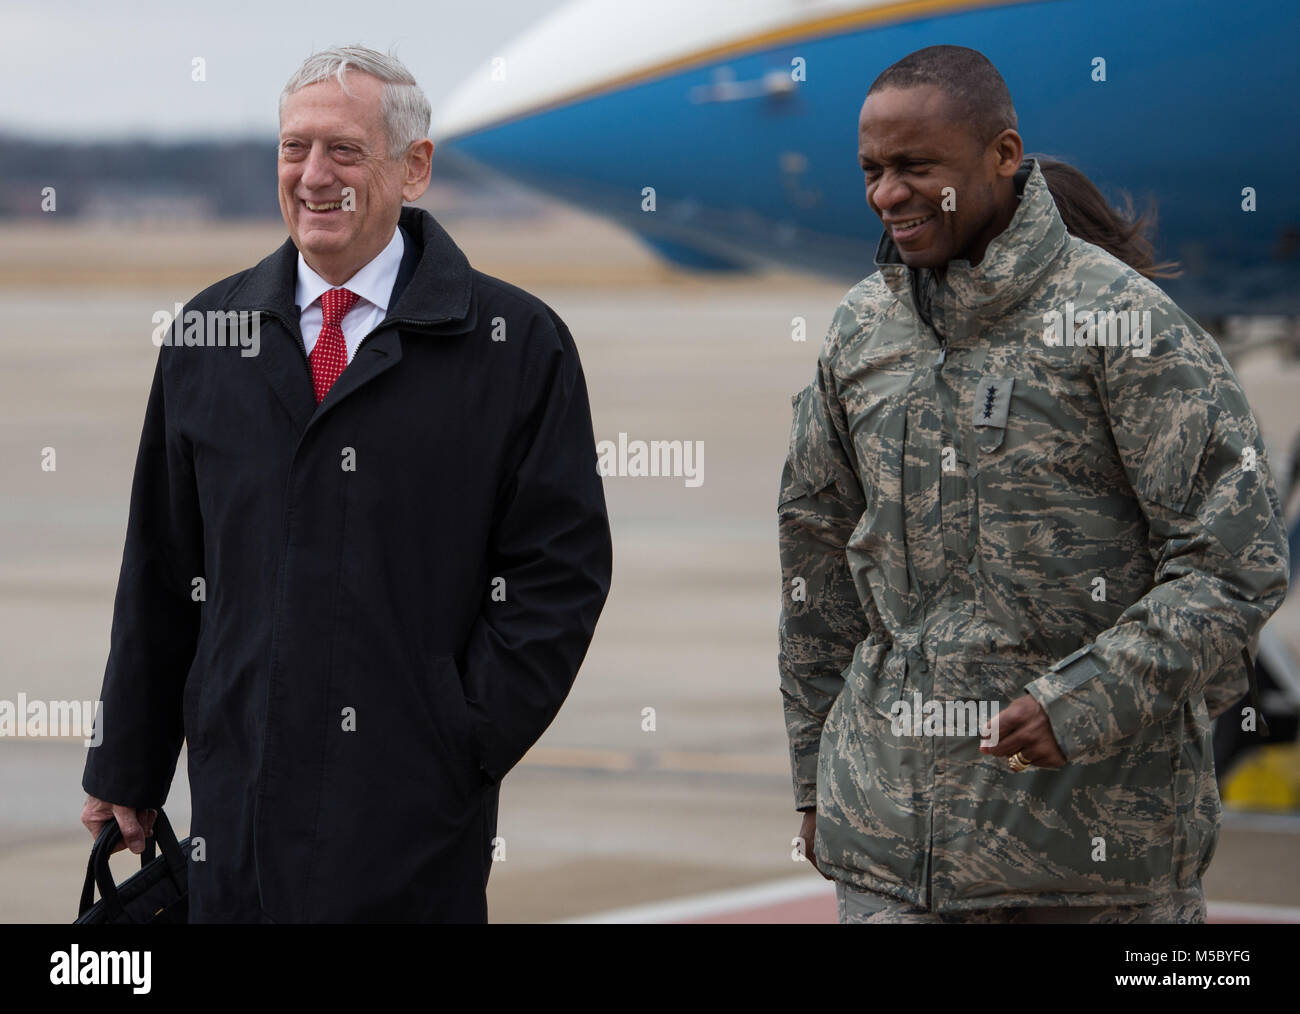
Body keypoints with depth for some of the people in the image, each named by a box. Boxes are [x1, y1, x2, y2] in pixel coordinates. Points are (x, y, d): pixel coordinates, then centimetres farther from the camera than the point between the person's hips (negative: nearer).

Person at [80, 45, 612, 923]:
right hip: (241, 790, 3)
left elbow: (561, 568, -2)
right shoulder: (208, 336, 9)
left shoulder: (518, 344, -1)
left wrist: (469, 741, -9)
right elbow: (160, 572, 13)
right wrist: (128, 771, 13)